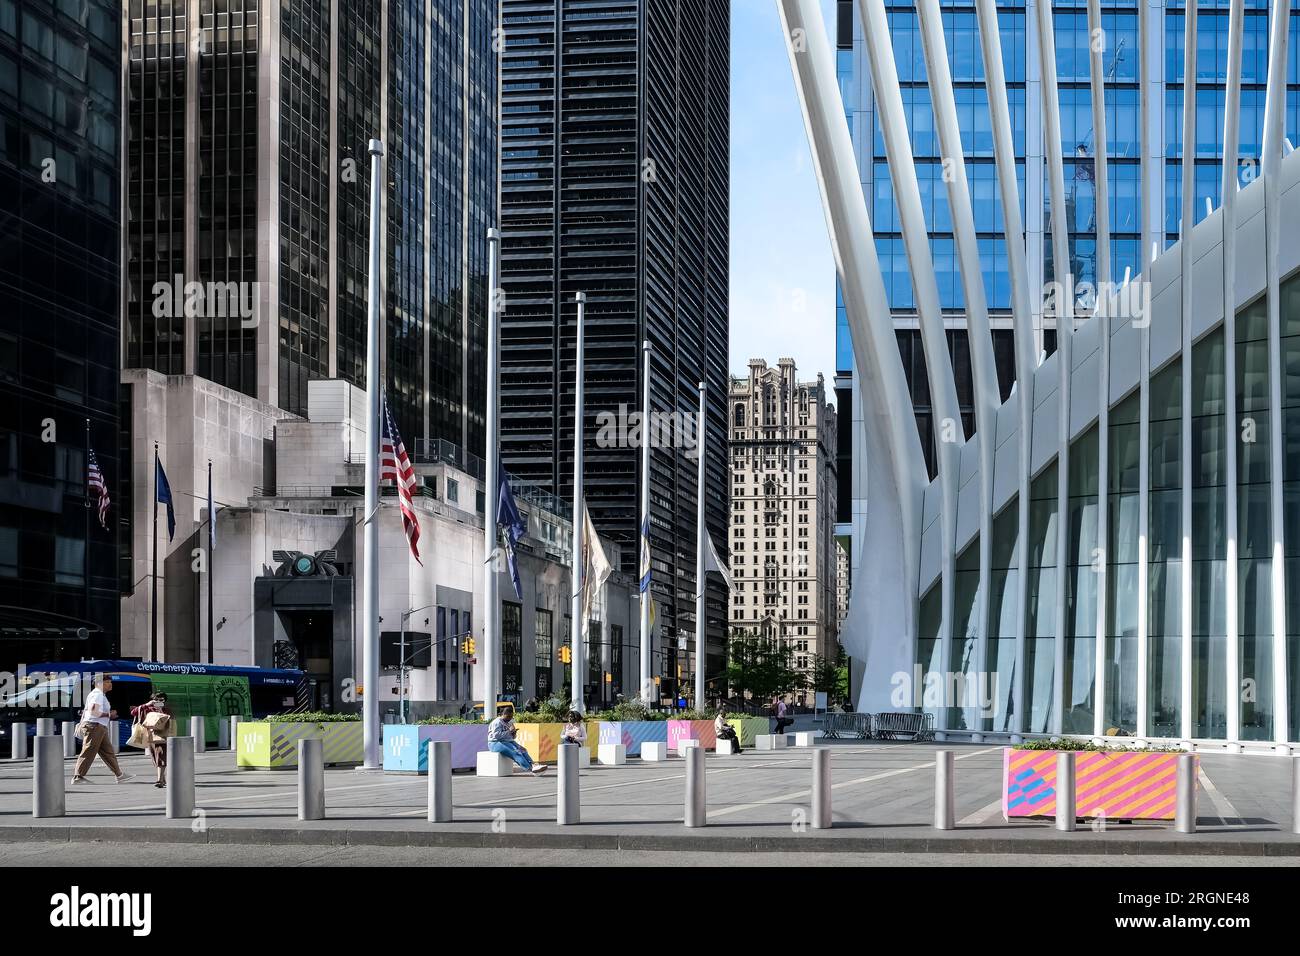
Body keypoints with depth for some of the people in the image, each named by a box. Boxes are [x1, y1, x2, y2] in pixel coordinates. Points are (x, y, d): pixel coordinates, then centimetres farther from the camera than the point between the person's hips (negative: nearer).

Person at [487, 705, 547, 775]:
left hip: (508, 742, 8)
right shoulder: (497, 723, -9)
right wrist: (509, 731, -18)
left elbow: (512, 737, 25)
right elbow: (496, 735, -22)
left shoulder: (510, 722, 18)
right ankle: (530, 769, -44)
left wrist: (513, 733, 1)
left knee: (522, 750, -21)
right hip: (496, 743, -8)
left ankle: (532, 765, -40)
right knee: (515, 752, -31)